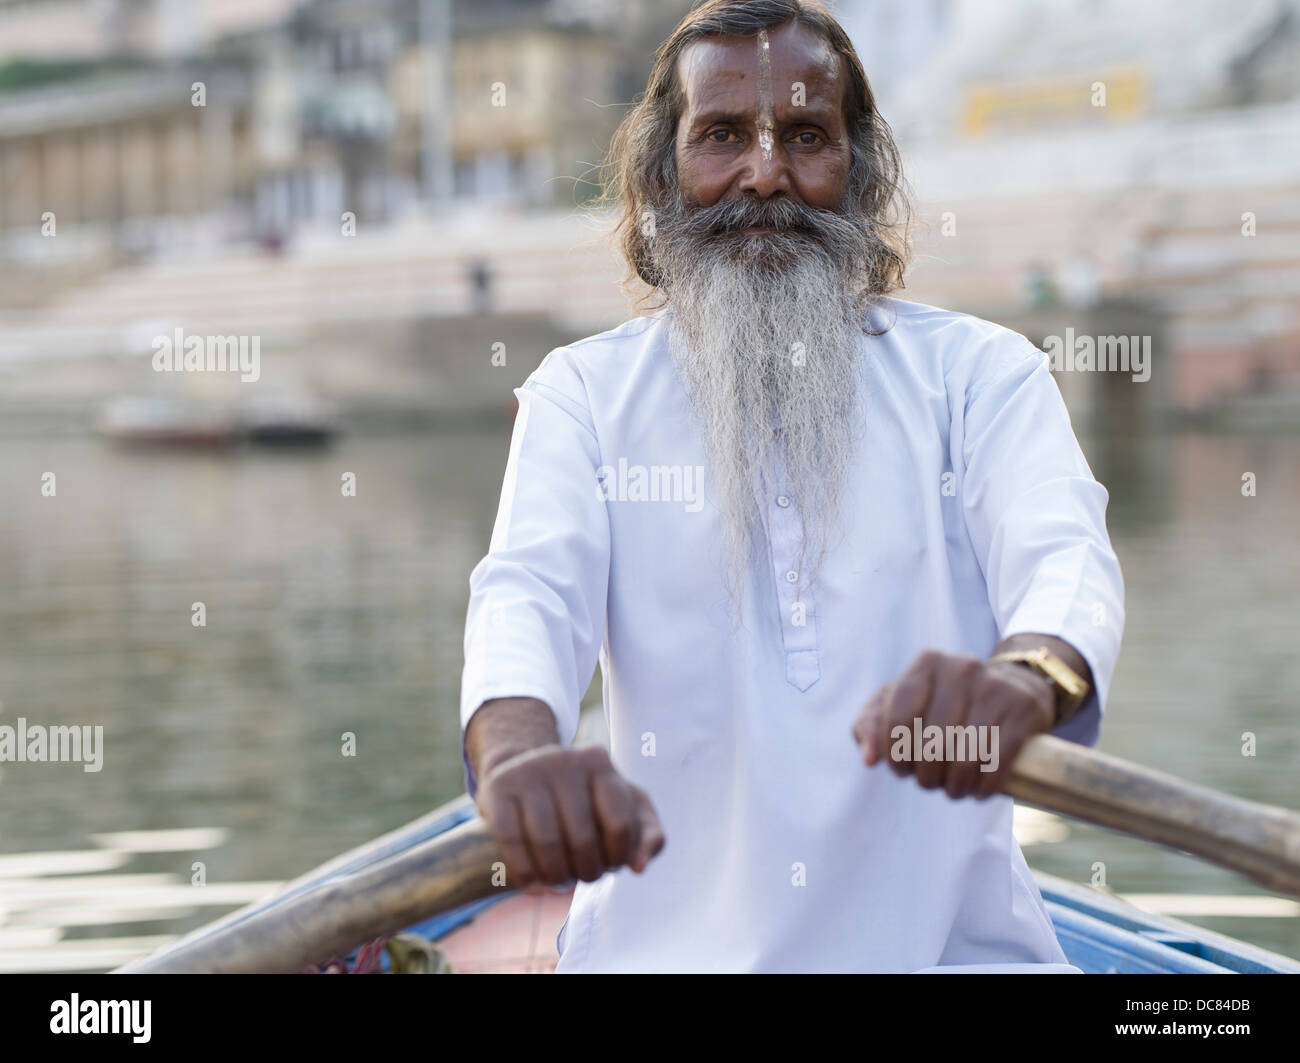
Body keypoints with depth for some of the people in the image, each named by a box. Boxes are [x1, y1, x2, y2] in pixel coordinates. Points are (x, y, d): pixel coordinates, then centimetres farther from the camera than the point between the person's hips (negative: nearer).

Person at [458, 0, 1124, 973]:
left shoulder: (979, 372, 8)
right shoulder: (583, 391, 9)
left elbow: (1062, 559, -9)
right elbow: (531, 590, -7)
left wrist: (1027, 677, -35)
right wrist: (519, 748, -31)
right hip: (667, 940, 0)